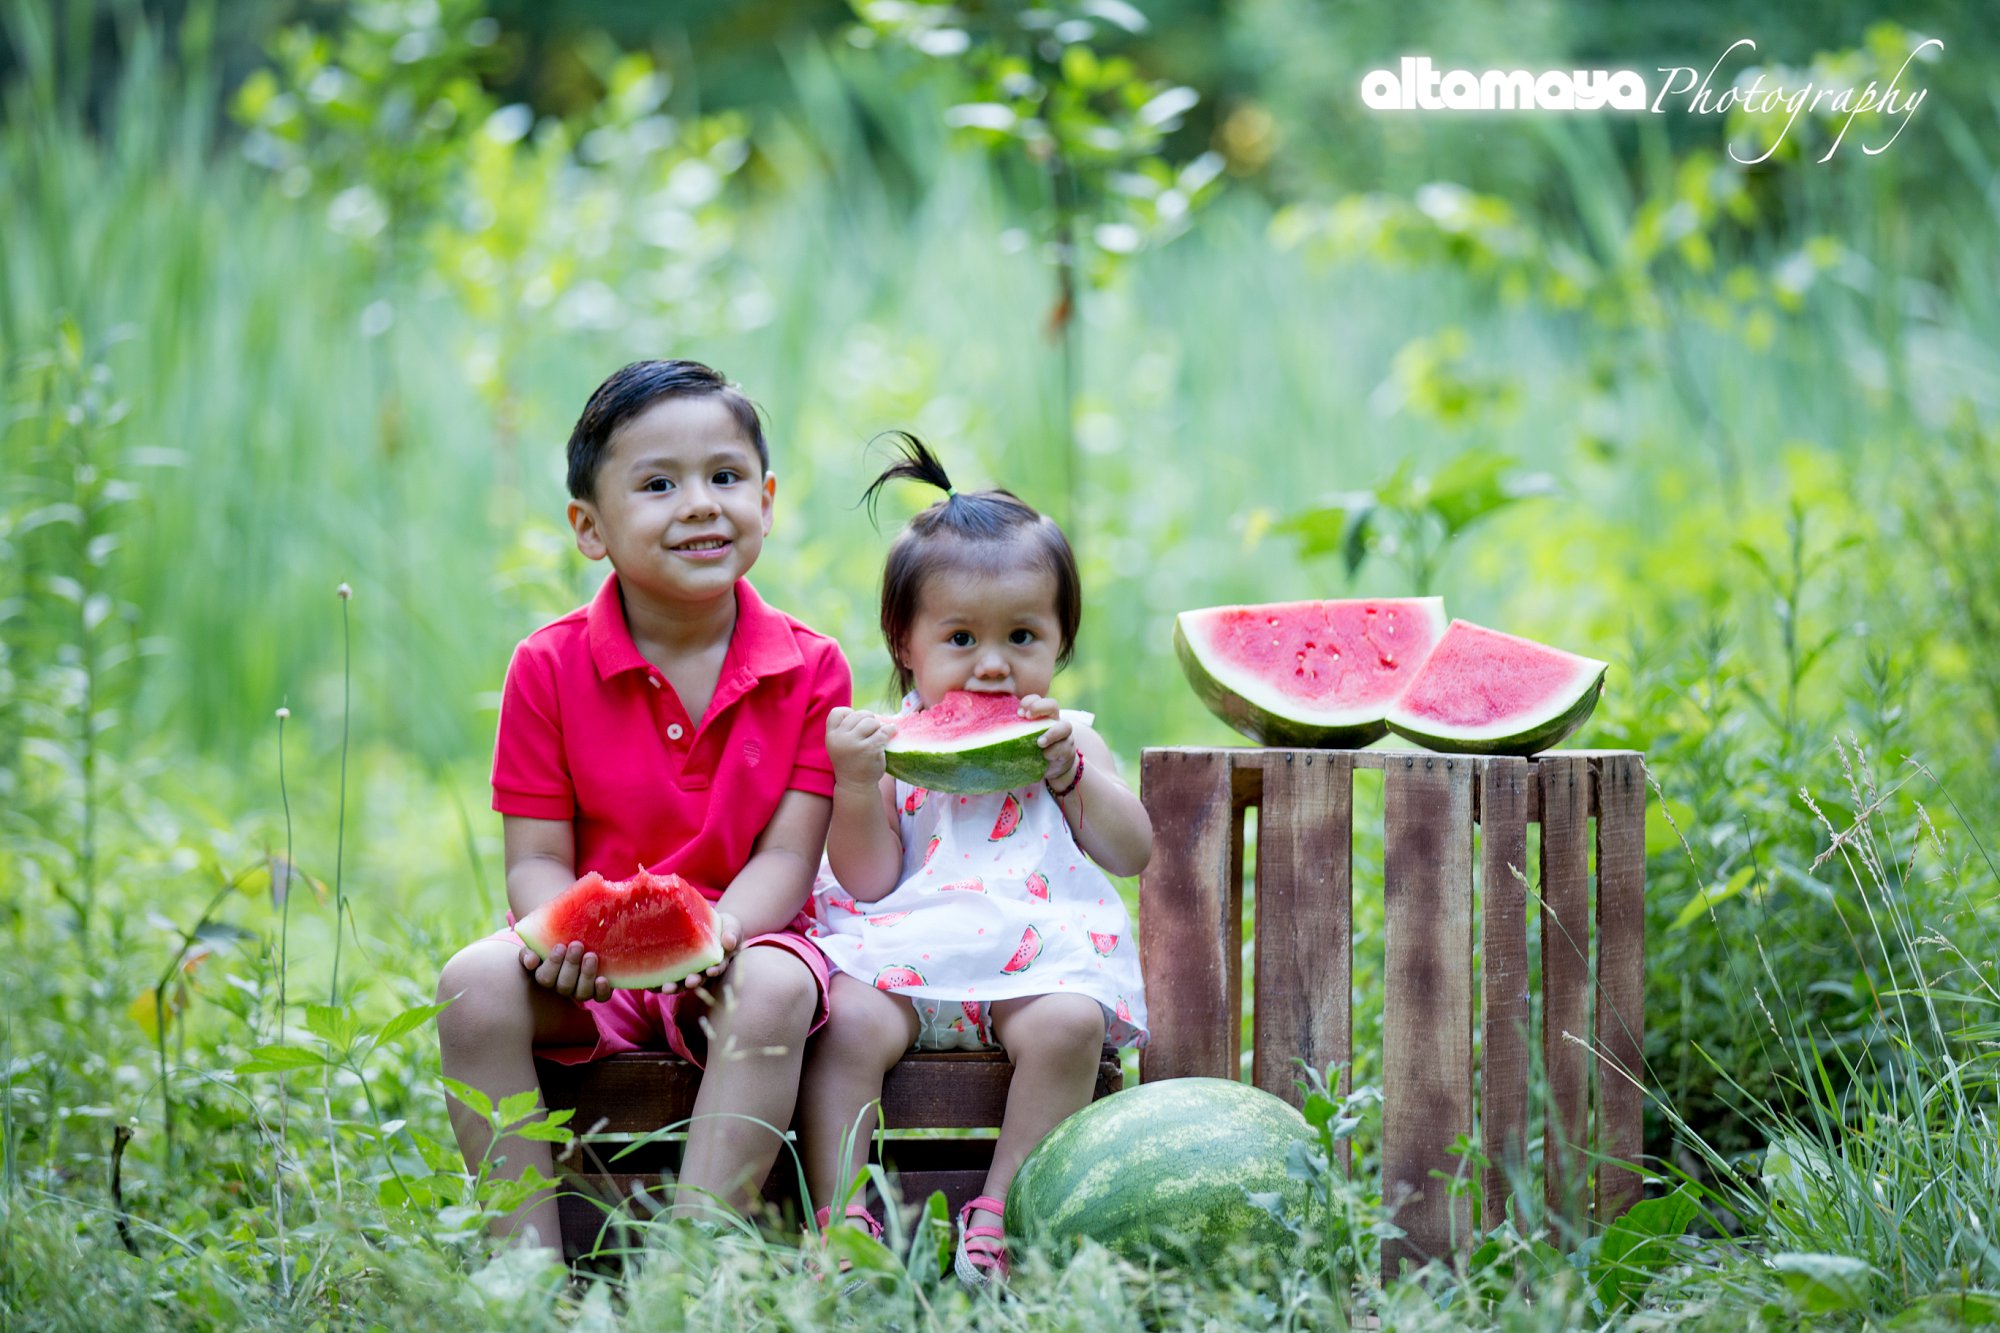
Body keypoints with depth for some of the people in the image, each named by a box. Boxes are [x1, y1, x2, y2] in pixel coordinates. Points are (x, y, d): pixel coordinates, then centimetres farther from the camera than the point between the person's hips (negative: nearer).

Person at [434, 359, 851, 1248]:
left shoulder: (811, 670, -1)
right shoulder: (548, 668, -1)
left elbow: (785, 857, -7)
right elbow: (538, 859, -2)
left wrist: (720, 930, -29)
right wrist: (566, 932, -26)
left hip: (737, 948, -1)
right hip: (594, 972, 1)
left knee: (774, 988, -35)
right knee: (475, 981, -28)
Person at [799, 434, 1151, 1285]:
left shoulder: (1067, 740, 15)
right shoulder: (888, 745, 9)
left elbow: (1132, 854, 5)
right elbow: (869, 880, 1)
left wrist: (1069, 769, -7)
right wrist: (856, 784, -13)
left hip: (1040, 959, 1)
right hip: (905, 953, -1)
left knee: (1068, 1024, -31)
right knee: (846, 1019, -30)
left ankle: (999, 1222, -23)